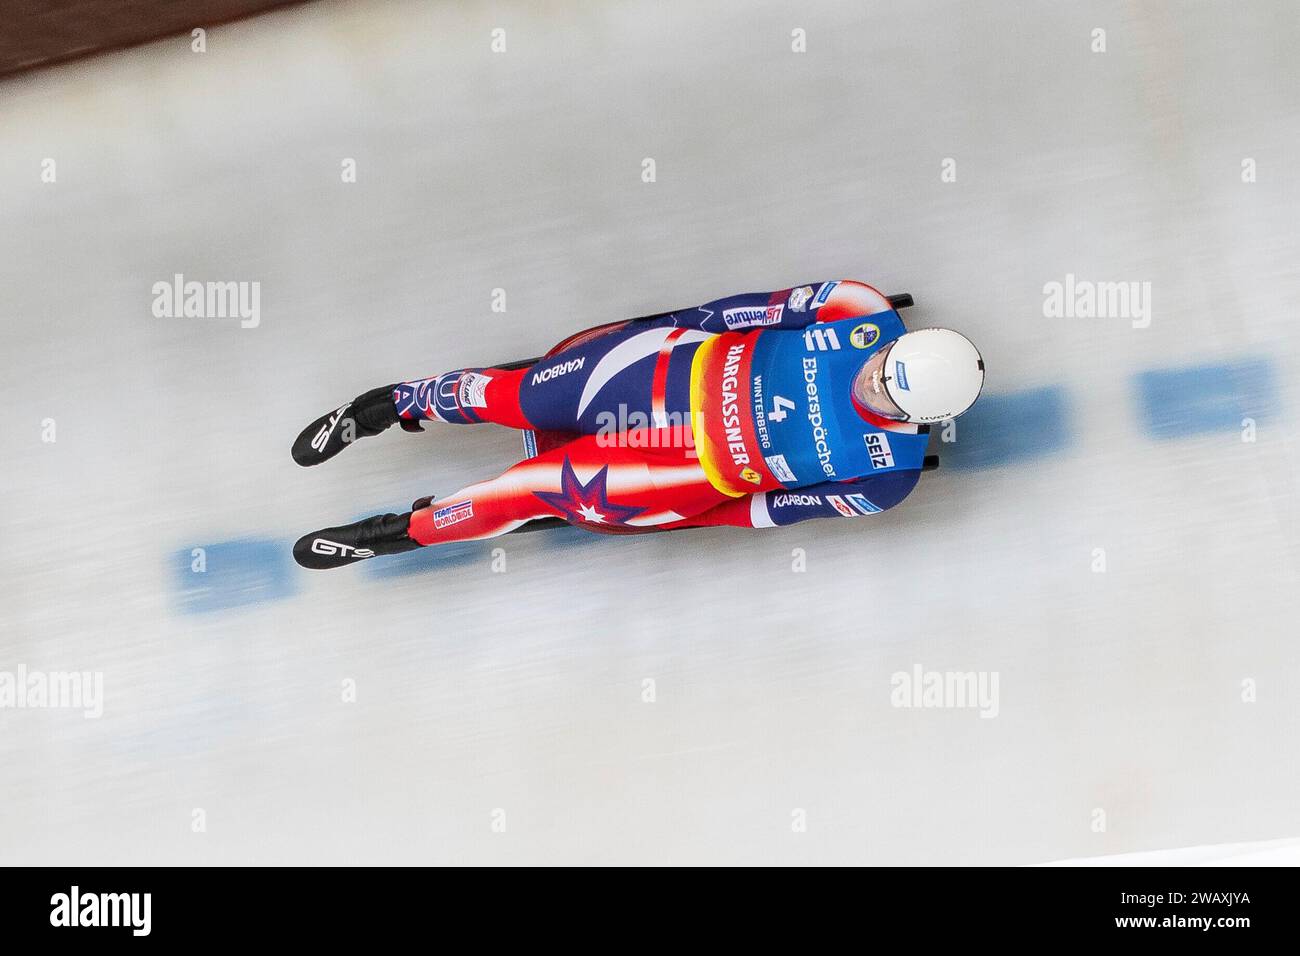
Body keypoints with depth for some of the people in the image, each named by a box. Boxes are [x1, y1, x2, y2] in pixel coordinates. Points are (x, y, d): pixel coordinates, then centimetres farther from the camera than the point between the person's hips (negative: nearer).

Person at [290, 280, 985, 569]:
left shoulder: (887, 475, -16)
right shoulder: (864, 310, -14)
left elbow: (788, 507, -7)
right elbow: (766, 307, -3)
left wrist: (699, 516, -7)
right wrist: (680, 322, -2)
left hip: (699, 470, -2)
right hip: (676, 366, 2)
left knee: (544, 490, -5)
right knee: (515, 399, -3)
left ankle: (404, 531, 16)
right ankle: (398, 403, 23)